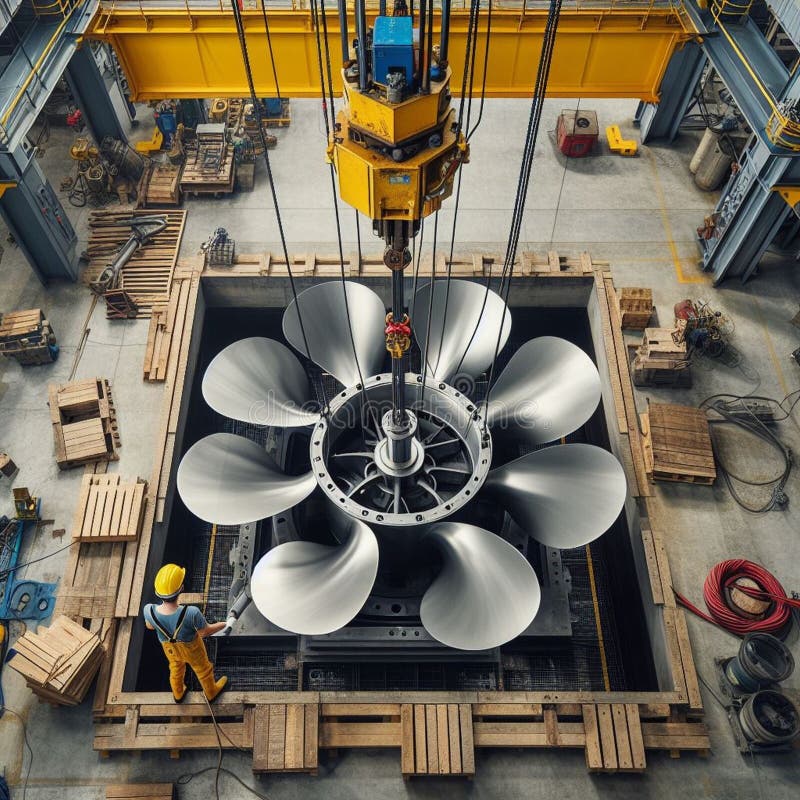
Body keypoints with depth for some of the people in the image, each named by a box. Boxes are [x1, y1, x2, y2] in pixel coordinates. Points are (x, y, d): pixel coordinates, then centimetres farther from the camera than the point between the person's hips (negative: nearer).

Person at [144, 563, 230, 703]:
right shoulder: (192, 613, -45)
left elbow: (150, 626, -11)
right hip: (191, 648, -2)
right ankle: (211, 692, 58)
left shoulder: (149, 610, -37)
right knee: (203, 669, 30)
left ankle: (178, 694, 64)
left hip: (169, 648, 3)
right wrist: (224, 625, -5)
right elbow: (205, 632, -24)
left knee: (176, 669, 35)